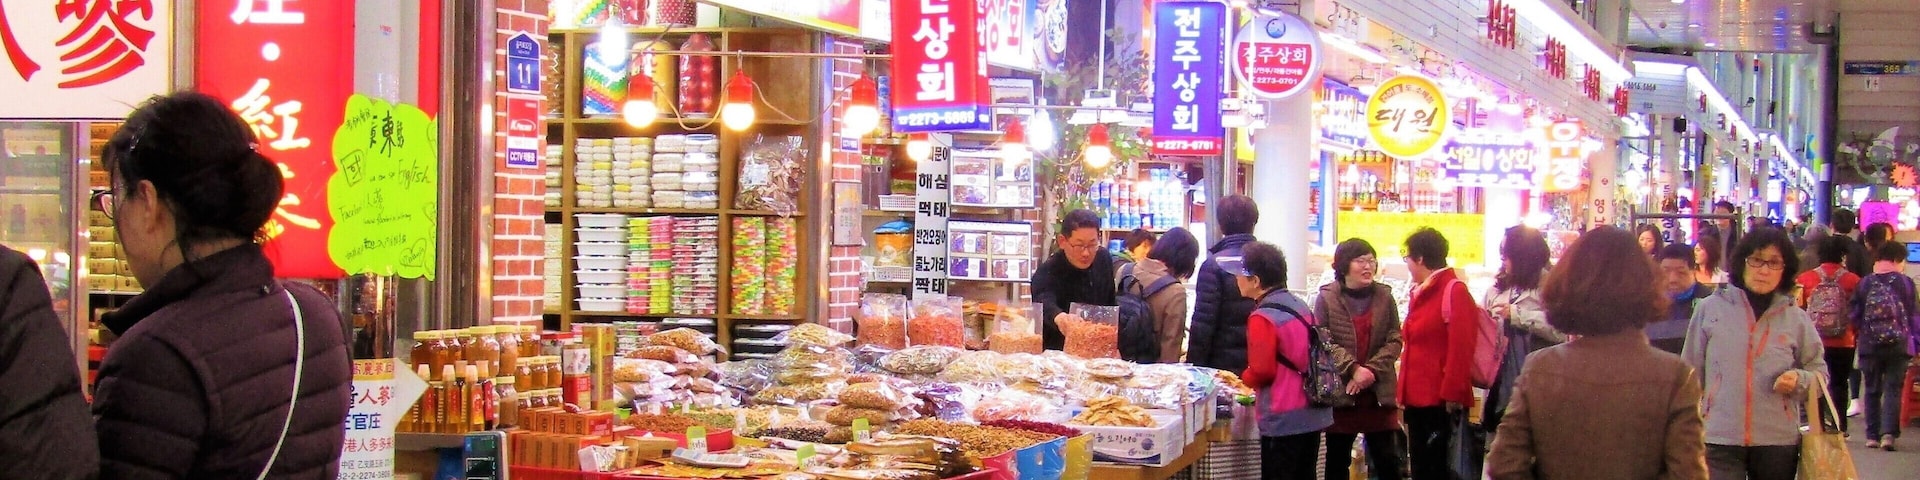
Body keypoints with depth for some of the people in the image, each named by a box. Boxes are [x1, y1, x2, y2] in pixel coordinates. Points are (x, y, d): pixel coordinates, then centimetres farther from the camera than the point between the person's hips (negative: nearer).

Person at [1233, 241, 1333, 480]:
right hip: (1314, 413, 8)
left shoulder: (1262, 318, -16)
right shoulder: (1300, 305, 8)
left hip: (1284, 419, -8)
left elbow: (1262, 371, -19)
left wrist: (1243, 379, 1)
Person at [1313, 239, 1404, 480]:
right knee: (1337, 461, 8)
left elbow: (1394, 341, 2)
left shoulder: (1384, 296, 6)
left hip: (1379, 392, 2)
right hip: (1339, 392, -2)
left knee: (1388, 460, 3)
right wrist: (1353, 369, -20)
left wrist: (1371, 370, -13)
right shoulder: (1326, 298, -2)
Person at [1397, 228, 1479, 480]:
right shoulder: (1419, 293, 16)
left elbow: (1461, 348, -17)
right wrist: (1405, 391, 15)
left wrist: (1452, 393, -20)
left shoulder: (1454, 291, -11)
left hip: (1440, 401, -9)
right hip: (1417, 398, 9)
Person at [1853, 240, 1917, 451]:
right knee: (1893, 390, 2)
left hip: (1870, 346, 2)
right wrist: (1916, 343, 5)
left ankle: (1872, 435, 10)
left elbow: (1855, 315, 3)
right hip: (1898, 346, -2)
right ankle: (1888, 433, -12)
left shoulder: (1864, 284, 1)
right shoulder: (1905, 283, -5)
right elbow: (1913, 315, -2)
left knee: (1872, 391, 12)